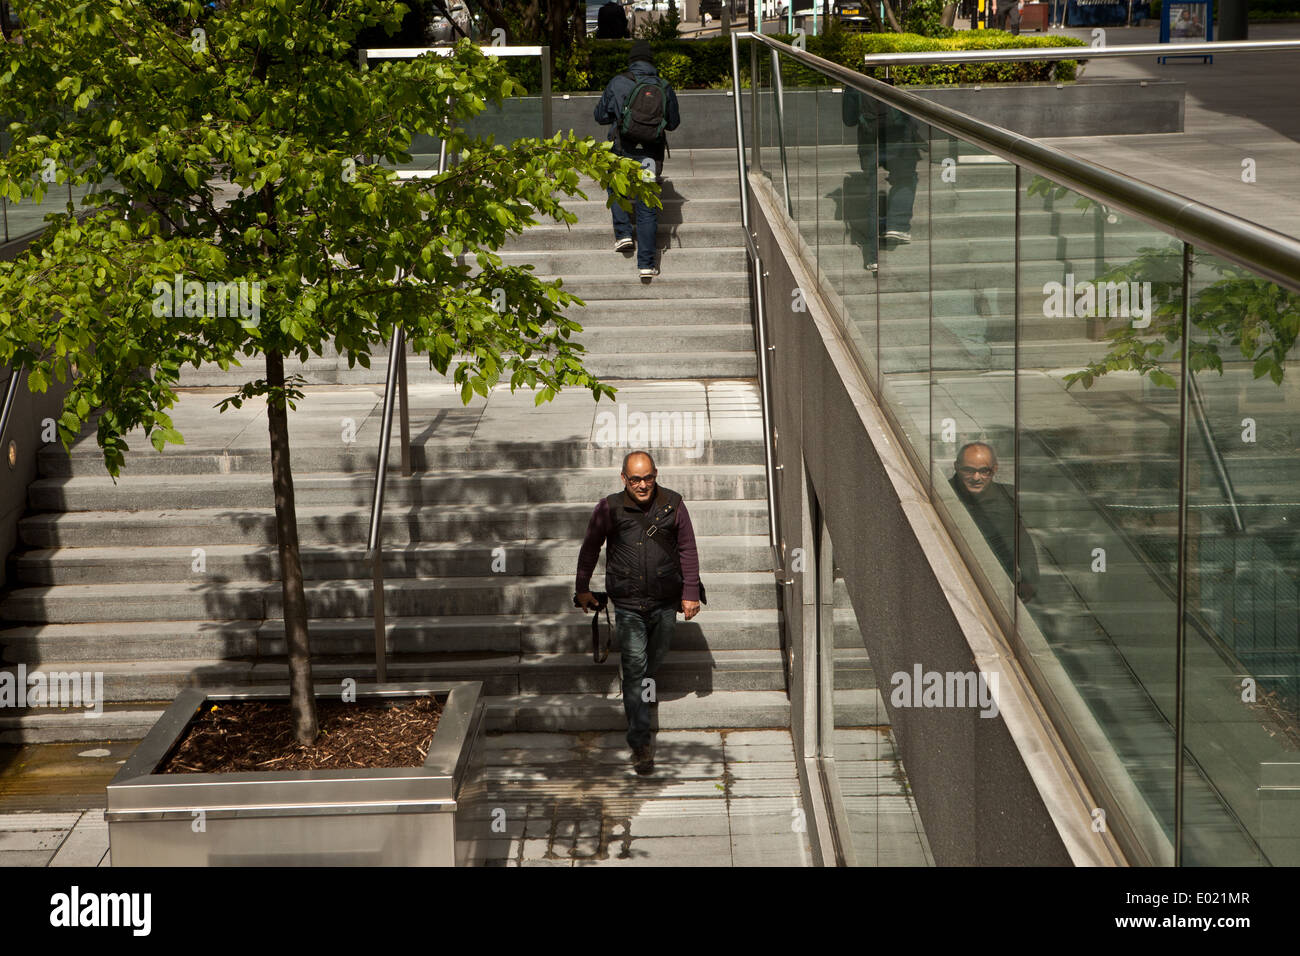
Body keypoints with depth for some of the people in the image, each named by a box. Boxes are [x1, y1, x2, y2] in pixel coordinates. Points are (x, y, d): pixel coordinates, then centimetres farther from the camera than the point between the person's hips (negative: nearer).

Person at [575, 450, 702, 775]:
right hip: (628, 604, -2)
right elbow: (590, 548, 7)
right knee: (634, 666, -9)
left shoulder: (673, 505, -5)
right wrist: (583, 587, 14)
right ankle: (640, 742, -7)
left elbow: (687, 550, 5)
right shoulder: (609, 509, -8)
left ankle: (647, 687, 56)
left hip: (664, 601, 2)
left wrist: (691, 593, 3)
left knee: (656, 656, 20)